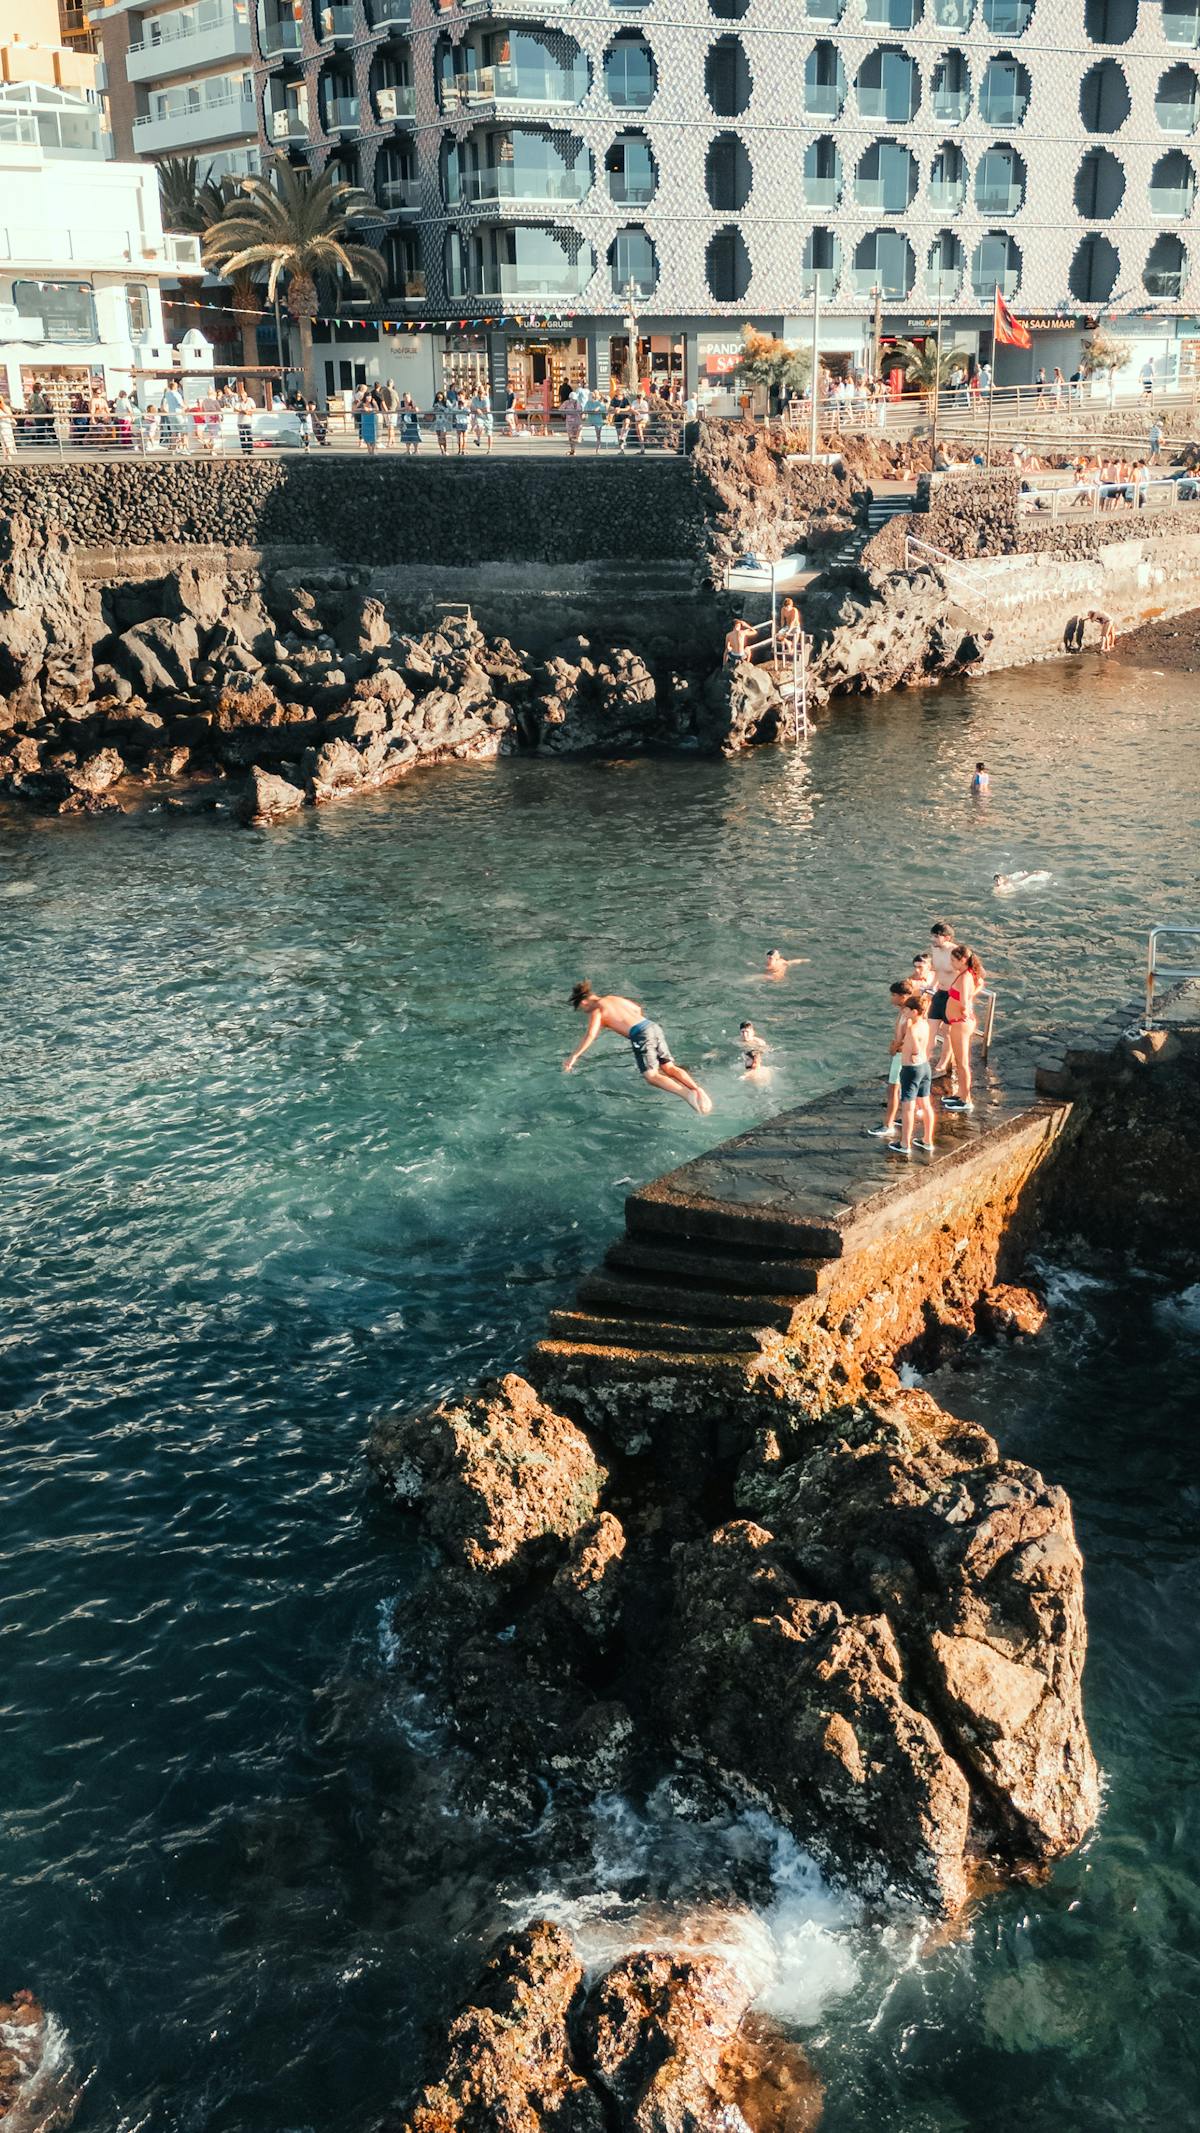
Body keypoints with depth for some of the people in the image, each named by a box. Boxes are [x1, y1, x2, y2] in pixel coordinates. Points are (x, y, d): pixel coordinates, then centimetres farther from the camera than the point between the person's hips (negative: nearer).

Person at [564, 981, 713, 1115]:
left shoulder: (596, 1011, 6)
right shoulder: (614, 998, 26)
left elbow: (590, 1035, -9)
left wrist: (574, 1057, -4)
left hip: (640, 1035, -7)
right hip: (653, 1026, 7)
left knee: (651, 1076, -12)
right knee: (669, 1067, 5)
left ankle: (687, 1093, -33)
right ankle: (697, 1089, -17)